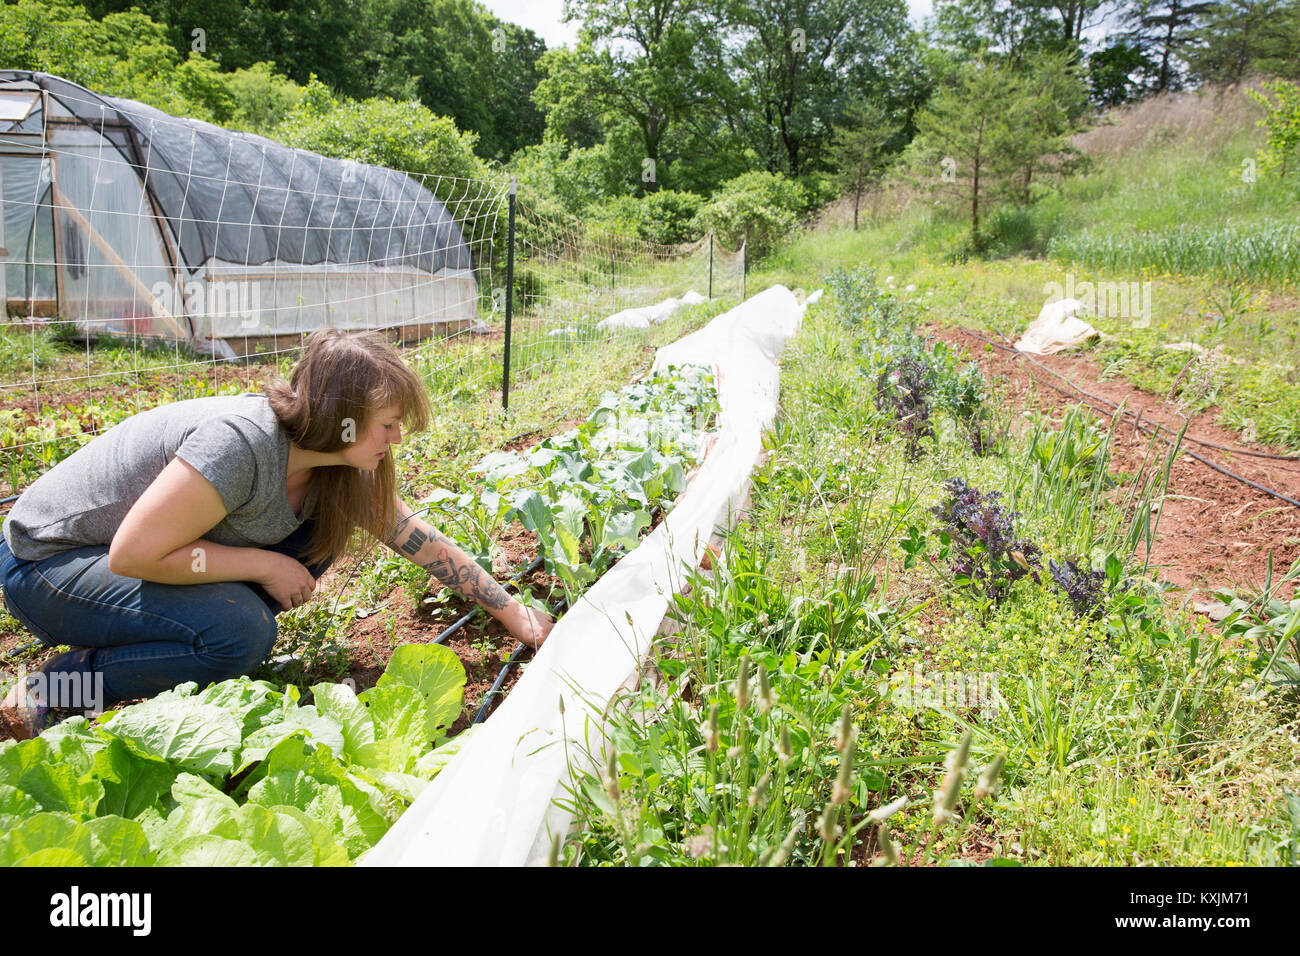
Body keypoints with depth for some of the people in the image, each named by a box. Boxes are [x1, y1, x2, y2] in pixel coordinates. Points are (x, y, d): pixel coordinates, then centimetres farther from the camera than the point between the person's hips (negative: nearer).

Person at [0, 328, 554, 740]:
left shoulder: (339, 468, -8)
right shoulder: (241, 442, -34)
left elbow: (425, 543, 0)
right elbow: (133, 554, -30)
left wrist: (516, 615, 4)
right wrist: (264, 565, -22)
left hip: (161, 552, 8)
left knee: (322, 531, -7)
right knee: (242, 635, -30)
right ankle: (48, 695, -10)